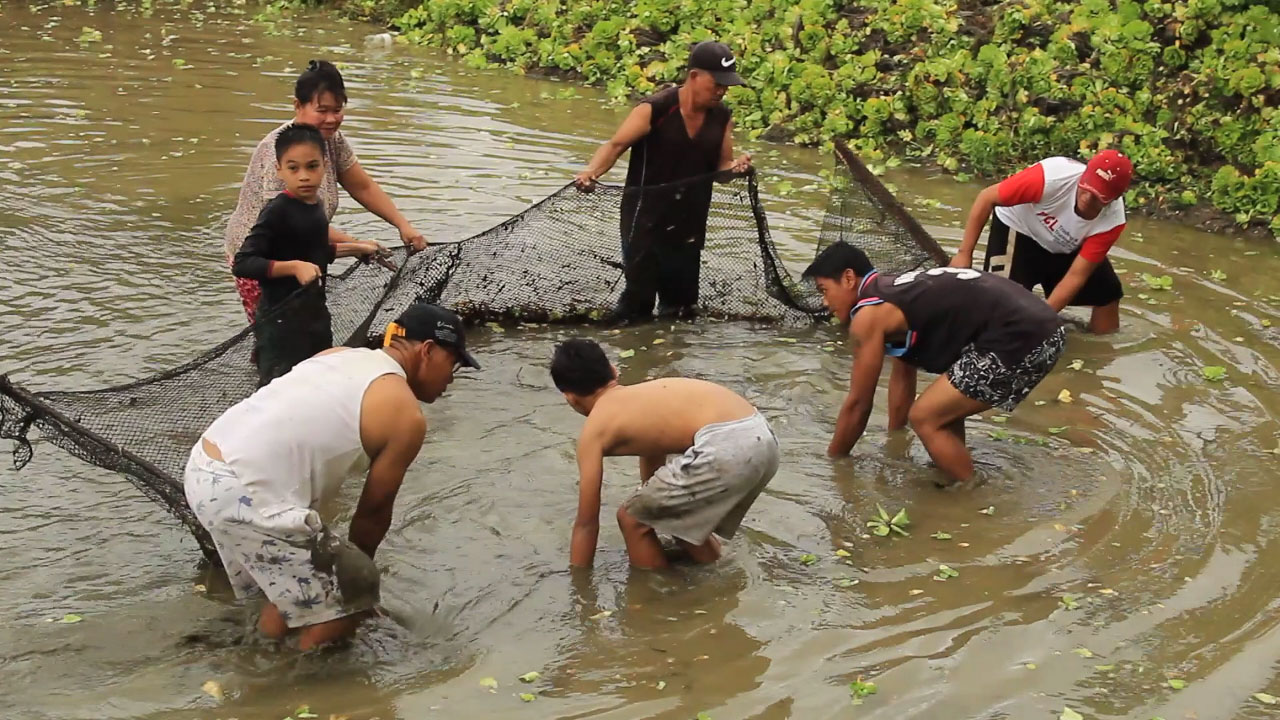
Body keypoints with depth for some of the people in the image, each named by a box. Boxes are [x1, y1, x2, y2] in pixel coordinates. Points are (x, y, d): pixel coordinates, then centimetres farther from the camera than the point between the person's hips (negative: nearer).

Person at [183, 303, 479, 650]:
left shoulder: (339, 355, 21)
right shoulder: (407, 416, -1)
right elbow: (374, 510, 7)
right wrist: (356, 565, 27)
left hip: (203, 470, 9)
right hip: (244, 496, -9)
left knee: (290, 574, 29)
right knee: (353, 589, 5)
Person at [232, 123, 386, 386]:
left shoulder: (314, 205, 7)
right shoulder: (277, 212, -19)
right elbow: (242, 263, -24)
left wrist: (353, 248, 22)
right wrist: (294, 266, -31)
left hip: (314, 315, 9)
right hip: (281, 319, -9)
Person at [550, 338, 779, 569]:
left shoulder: (594, 431, 10)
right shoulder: (644, 397, 31)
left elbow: (586, 523, 14)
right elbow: (652, 453, 48)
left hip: (727, 448, -8)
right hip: (761, 438, 8)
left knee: (632, 519, 12)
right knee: (681, 517, 31)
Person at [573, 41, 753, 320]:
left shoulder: (721, 117, 3)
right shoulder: (654, 109, -14)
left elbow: (721, 166, 10)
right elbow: (616, 145, -15)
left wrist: (735, 166, -13)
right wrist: (591, 171, -34)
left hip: (689, 223, 5)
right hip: (645, 218, -5)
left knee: (681, 301, 14)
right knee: (639, 292, -7)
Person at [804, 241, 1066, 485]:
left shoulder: (869, 315, -4)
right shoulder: (895, 292, 22)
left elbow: (858, 404, 4)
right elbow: (902, 376, 33)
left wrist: (833, 459, 19)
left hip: (1021, 339, -10)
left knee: (925, 418, 0)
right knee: (941, 409, 24)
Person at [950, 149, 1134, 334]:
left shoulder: (1112, 220, -29)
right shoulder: (1052, 177, -38)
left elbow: (1076, 276, -26)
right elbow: (987, 198, -27)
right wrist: (964, 253, -27)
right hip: (1020, 230, -4)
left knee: (1108, 295, 0)